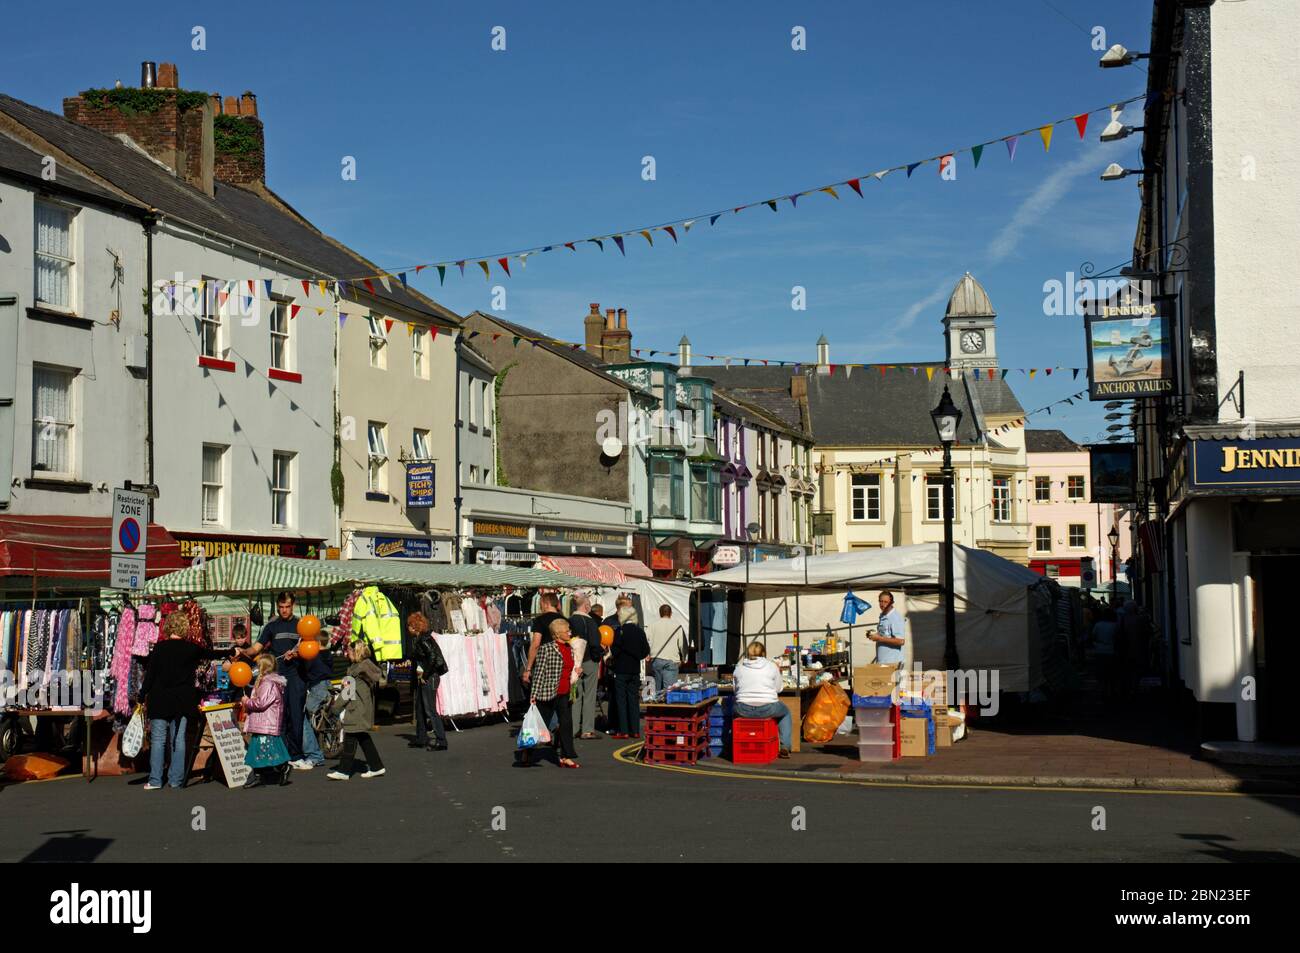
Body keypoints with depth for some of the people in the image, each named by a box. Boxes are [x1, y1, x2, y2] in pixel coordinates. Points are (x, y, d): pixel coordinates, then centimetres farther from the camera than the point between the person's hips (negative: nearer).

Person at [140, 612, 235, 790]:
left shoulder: (159, 648, -5)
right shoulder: (191, 649, -1)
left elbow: (149, 675, -4)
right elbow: (212, 654, 17)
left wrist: (142, 697, 4)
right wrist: (231, 652, 35)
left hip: (160, 700, -1)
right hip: (183, 702, 1)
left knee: (158, 740, 3)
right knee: (178, 739, 6)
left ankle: (155, 780, 0)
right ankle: (176, 780, 6)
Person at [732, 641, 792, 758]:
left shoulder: (739, 668, 4)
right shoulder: (772, 666, 0)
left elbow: (735, 689, 11)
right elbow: (778, 689, 7)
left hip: (744, 710, 2)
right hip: (767, 708, -2)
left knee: (735, 711, 37)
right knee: (785, 712, 30)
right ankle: (785, 747, 20)